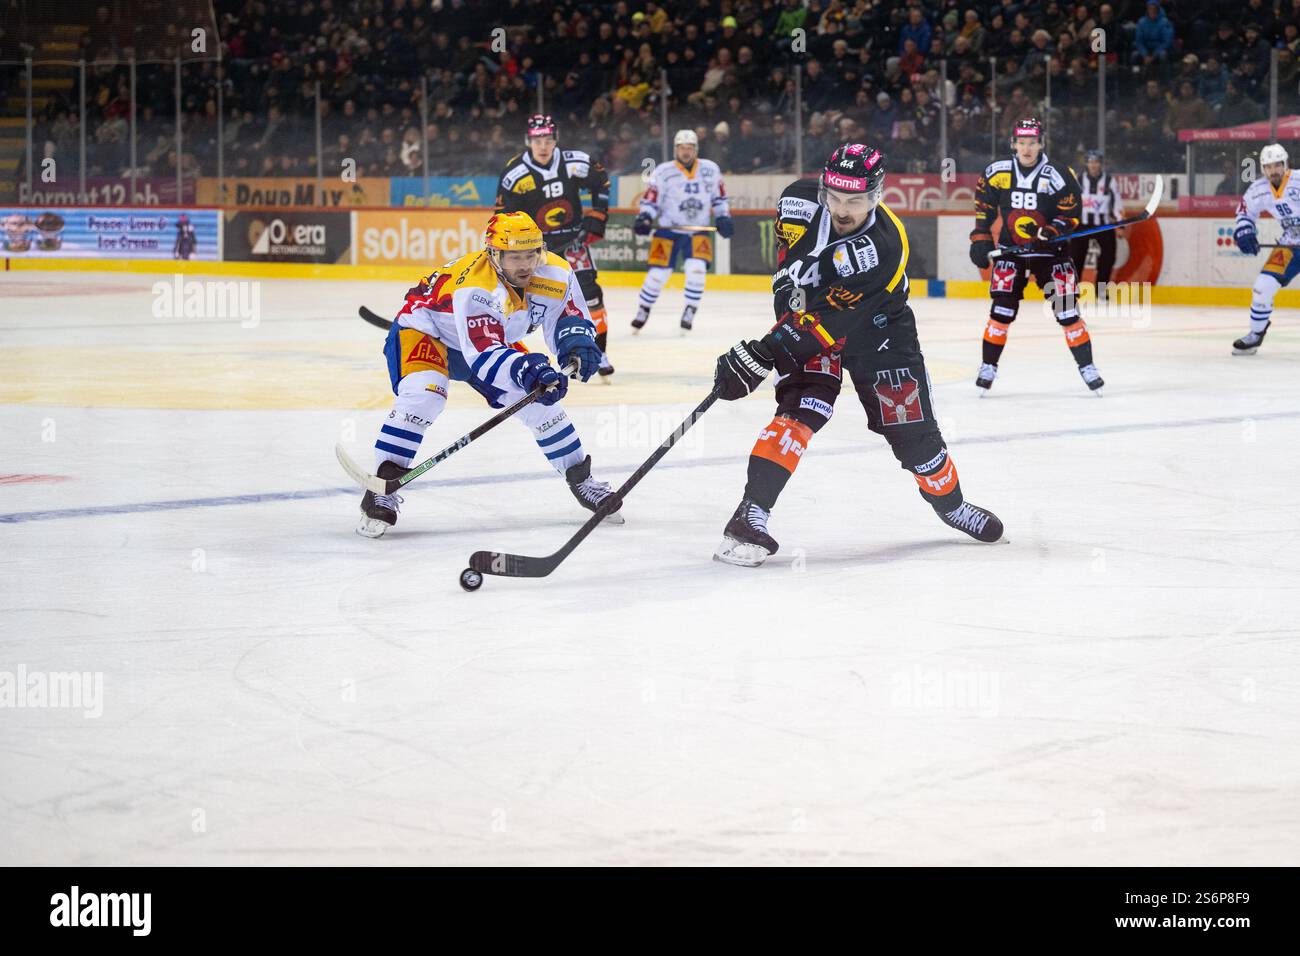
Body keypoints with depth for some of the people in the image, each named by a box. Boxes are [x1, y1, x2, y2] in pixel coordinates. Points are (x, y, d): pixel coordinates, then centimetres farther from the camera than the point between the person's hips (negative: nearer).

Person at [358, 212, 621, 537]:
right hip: (423, 331, -7)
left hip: (494, 339, 7)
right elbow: (483, 355, -43)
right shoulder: (475, 287, -40)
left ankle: (580, 479, 19)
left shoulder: (555, 273, -19)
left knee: (540, 400, -1)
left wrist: (577, 345, -28)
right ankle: (383, 490, -28)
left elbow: (570, 316, -6)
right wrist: (526, 371, -58)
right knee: (422, 395, -32)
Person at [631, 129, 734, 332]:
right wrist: (644, 218, -24)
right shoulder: (663, 172, -8)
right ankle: (643, 310, 14)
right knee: (658, 273, -7)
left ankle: (689, 312, -4)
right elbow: (650, 200, -7)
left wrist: (723, 218, 1)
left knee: (696, 268, -20)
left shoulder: (710, 169, 1)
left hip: (698, 231, 1)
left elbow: (719, 196, 13)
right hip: (668, 230, -1)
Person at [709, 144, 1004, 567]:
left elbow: (829, 320, -39)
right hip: (806, 314, 1)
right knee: (802, 409, -23)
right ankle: (750, 514, -30)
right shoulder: (802, 200, -21)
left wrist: (763, 355, -44)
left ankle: (950, 502, 30)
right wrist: (787, 282, -3)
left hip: (873, 326, -1)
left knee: (911, 429, 1)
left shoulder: (883, 247, -34)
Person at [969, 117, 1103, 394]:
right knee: (1002, 310, -7)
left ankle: (1087, 366, 8)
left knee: (1066, 310, -3)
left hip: (1050, 250, -1)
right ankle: (988, 367, 5)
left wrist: (1045, 232, -27)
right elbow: (984, 205, 10)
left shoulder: (1058, 176, -13)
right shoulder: (996, 172, -5)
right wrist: (981, 238, 4)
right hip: (1010, 249, 1)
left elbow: (1070, 217, -11)